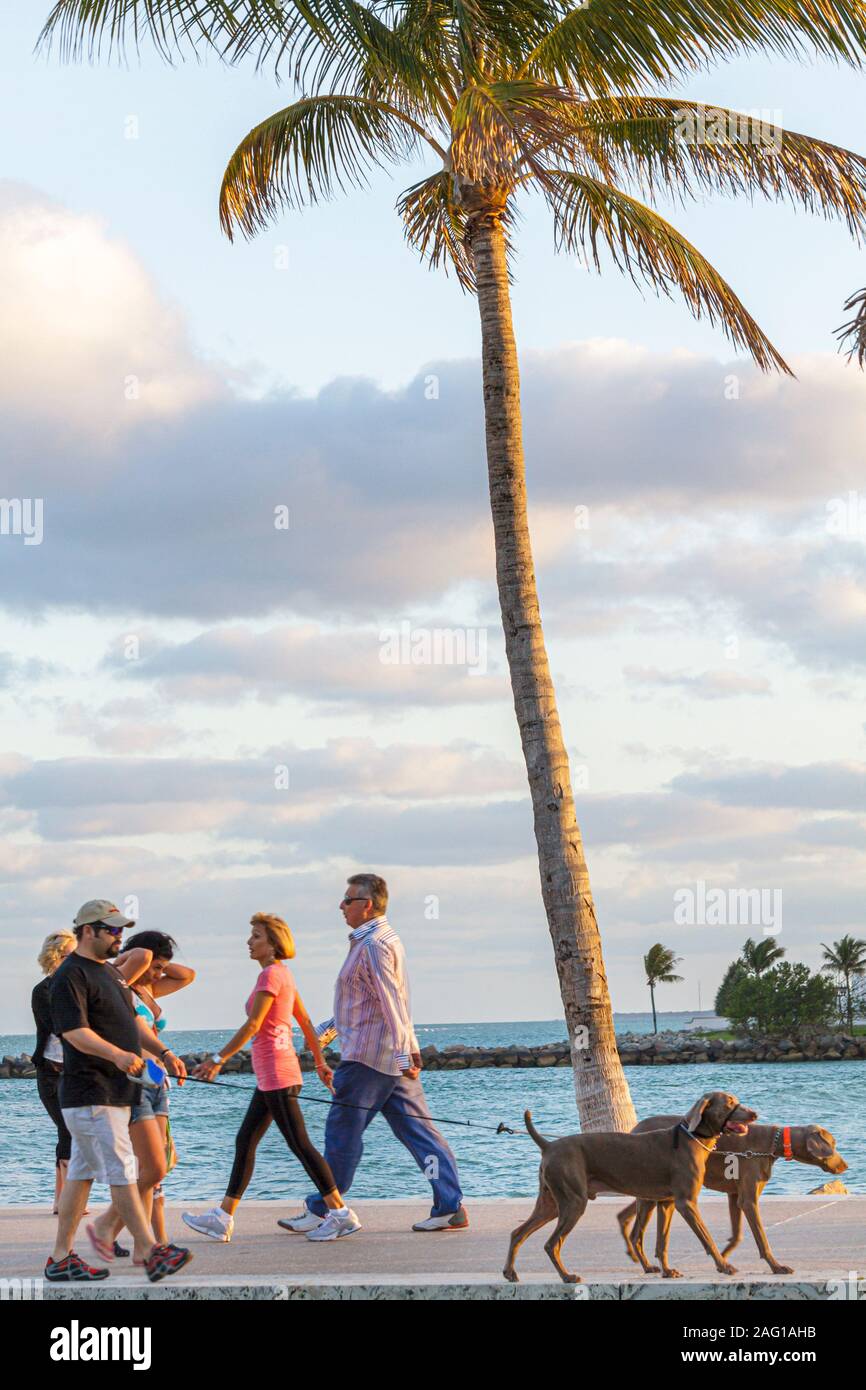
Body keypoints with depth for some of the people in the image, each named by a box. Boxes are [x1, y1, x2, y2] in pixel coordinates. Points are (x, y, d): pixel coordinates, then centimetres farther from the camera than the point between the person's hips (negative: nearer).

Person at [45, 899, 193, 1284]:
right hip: (91, 1096, -10)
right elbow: (74, 1031, -23)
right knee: (121, 1170, -11)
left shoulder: (108, 972, 20)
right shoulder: (70, 976, -12)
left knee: (81, 1172, 11)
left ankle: (61, 1259, 14)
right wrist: (117, 1054, -36)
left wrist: (164, 1054, 14)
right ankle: (149, 1252, -13)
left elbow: (132, 1021, 26)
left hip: (116, 1091, 10)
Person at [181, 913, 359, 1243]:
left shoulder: (271, 975, -14)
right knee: (245, 1141, 11)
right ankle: (223, 1218, 13)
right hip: (272, 1075, 10)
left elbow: (252, 1026, -19)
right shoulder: (283, 974, 15)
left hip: (276, 1072, -10)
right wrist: (320, 1062, 24)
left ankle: (340, 1213, -5)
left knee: (299, 1144, -7)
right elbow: (305, 1022, 19)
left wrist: (218, 1060, -17)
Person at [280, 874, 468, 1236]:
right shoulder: (382, 938, 19)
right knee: (418, 1130, 5)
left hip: (367, 1056, -10)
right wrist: (330, 1026, 32)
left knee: (342, 1132, 0)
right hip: (394, 1057, 10)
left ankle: (320, 1211, 9)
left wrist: (403, 1054, -24)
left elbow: (392, 1002, -21)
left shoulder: (372, 945, -14)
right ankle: (450, 1207, 0)